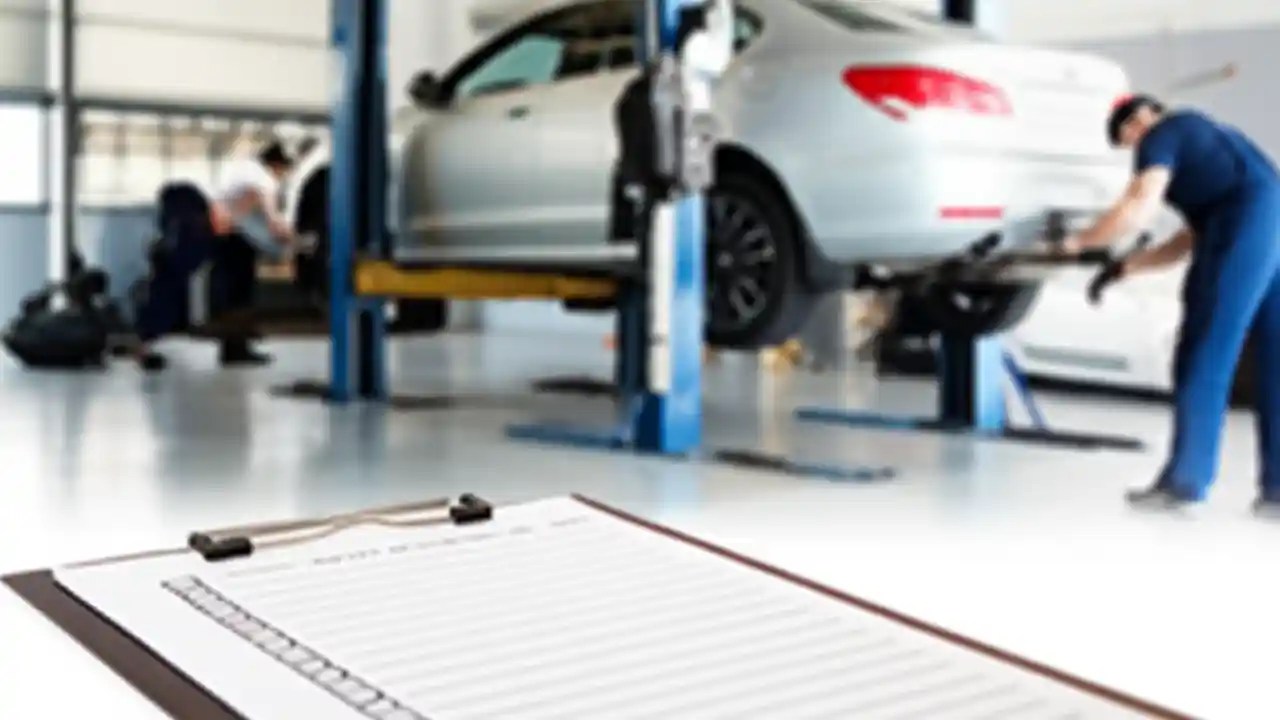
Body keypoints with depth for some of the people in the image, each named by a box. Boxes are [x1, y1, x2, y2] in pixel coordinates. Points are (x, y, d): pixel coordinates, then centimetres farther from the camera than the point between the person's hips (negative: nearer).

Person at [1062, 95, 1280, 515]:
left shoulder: (1163, 134, 8)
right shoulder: (1201, 142, 34)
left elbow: (1139, 210, -8)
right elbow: (1195, 237, 29)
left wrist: (1079, 242, 4)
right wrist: (1127, 267, 28)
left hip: (1246, 223, -9)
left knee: (1205, 357, -4)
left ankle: (1185, 481, 0)